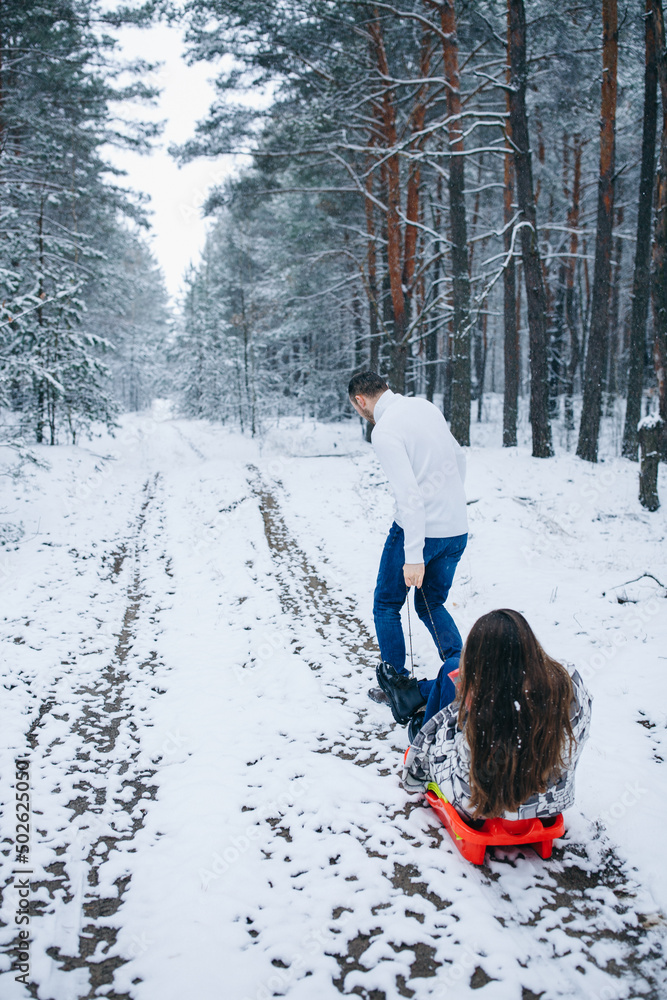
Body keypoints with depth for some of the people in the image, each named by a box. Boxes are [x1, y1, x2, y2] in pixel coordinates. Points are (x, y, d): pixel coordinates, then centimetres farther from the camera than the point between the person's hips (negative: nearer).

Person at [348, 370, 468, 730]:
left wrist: (413, 556, -24)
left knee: (386, 605, 14)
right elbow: (459, 458, 19)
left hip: (418, 529, -7)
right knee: (432, 604, 23)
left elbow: (408, 494, -24)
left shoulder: (384, 431, -16)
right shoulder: (426, 406, 9)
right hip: (458, 528, 8)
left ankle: (398, 686, 18)